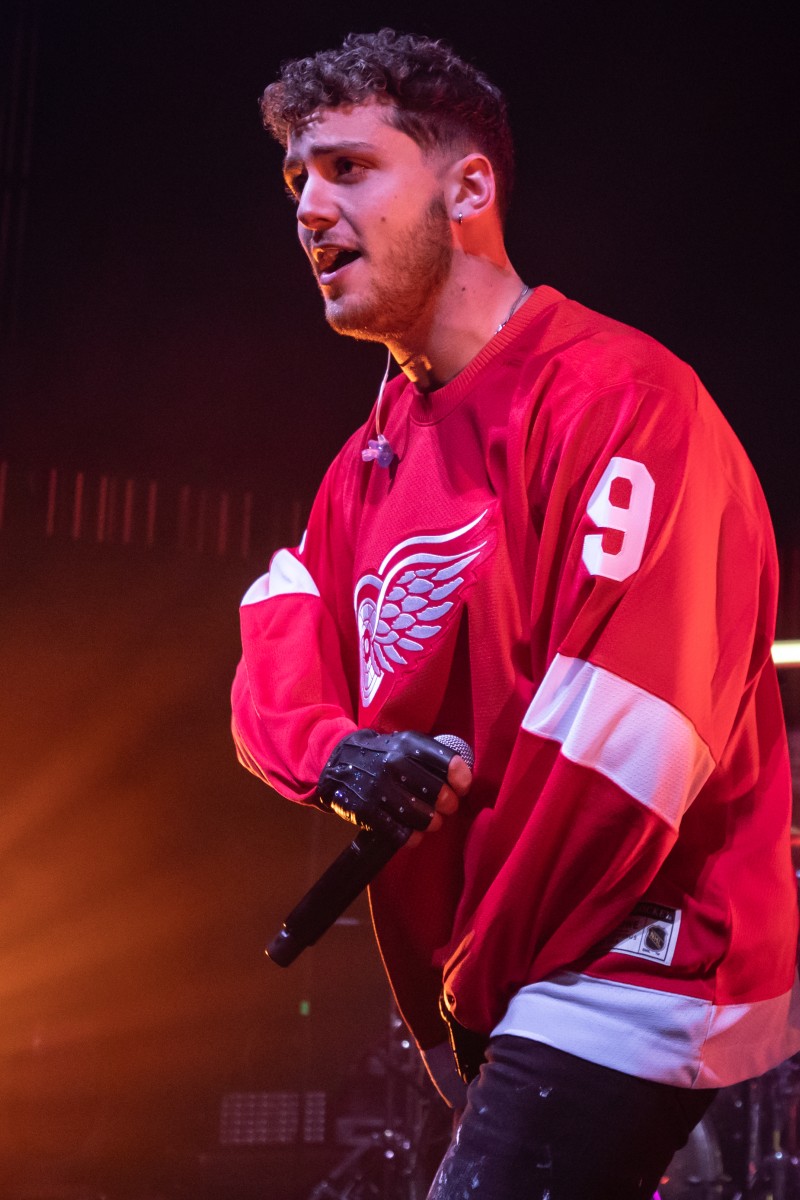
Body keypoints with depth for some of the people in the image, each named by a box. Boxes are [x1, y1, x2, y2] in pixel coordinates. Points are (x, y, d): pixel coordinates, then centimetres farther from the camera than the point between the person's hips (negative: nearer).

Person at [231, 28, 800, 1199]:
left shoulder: (616, 394, -16)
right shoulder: (371, 464, 13)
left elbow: (622, 729, -23)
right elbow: (277, 668, 7)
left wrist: (477, 979, -15)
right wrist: (338, 755, -17)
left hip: (631, 963, -9)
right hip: (480, 993, 9)